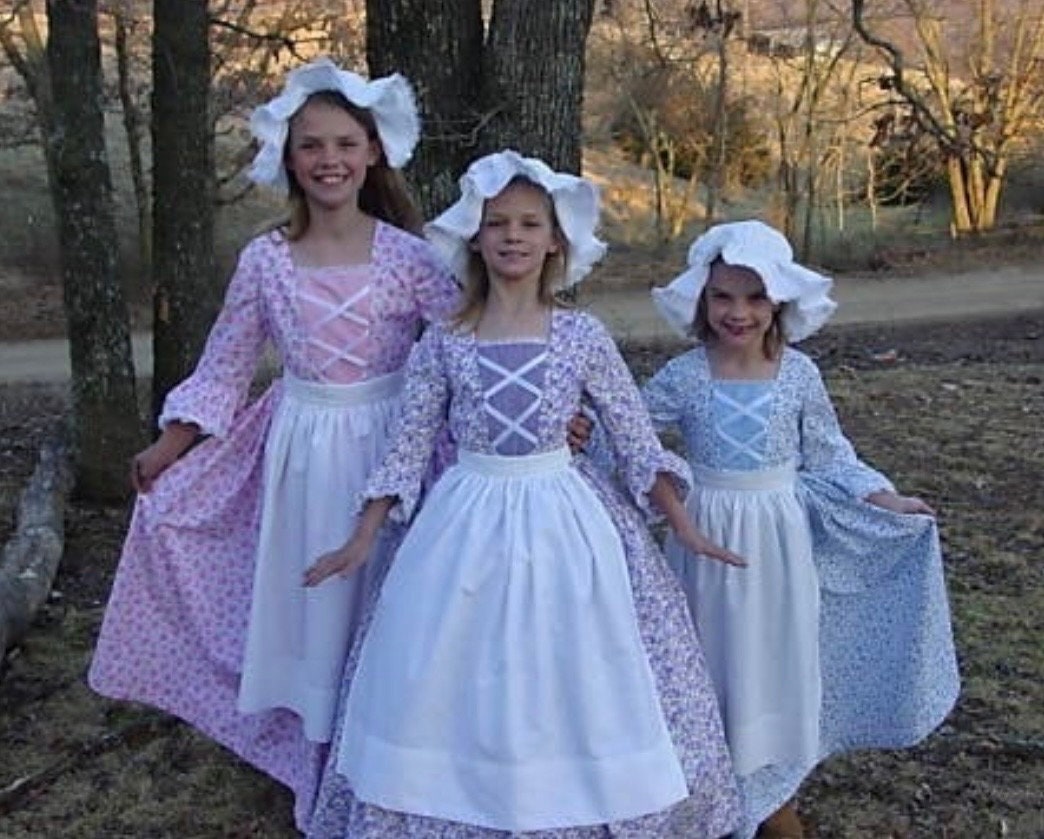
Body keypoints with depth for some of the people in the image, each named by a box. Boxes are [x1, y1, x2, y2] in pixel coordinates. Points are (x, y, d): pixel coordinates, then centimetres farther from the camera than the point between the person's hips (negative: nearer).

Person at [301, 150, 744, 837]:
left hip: (563, 524, 0)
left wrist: (684, 526, 0)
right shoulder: (443, 342, -2)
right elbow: (410, 447, 4)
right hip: (468, 526, 1)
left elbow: (637, 439, 2)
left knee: (572, 693, 7)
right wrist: (363, 539, 2)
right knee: (458, 695, 7)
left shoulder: (583, 337, -3)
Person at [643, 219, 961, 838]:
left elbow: (829, 457, 4)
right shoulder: (683, 377, -9)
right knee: (716, 655, 9)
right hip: (710, 536, -1)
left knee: (778, 655, 11)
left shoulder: (799, 374, -5)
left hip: (779, 537, 1)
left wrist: (889, 501, -3)